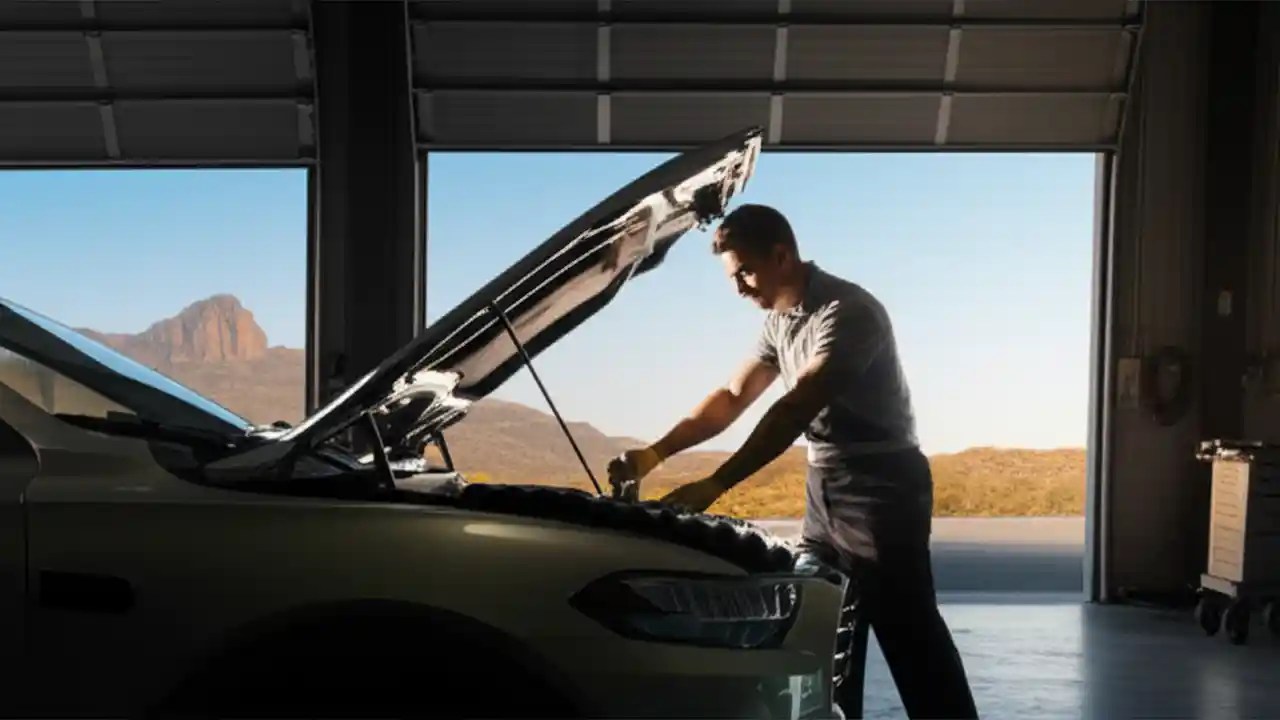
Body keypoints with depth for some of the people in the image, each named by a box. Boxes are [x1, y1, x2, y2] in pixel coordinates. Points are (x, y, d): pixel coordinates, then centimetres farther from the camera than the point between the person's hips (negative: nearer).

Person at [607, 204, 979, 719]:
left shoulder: (848, 312, -19)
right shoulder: (779, 322, 10)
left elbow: (795, 410, -28)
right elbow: (732, 398, 12)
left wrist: (712, 487, -33)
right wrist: (655, 453, -1)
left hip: (880, 487, -9)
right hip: (825, 487, 9)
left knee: (909, 633, -5)